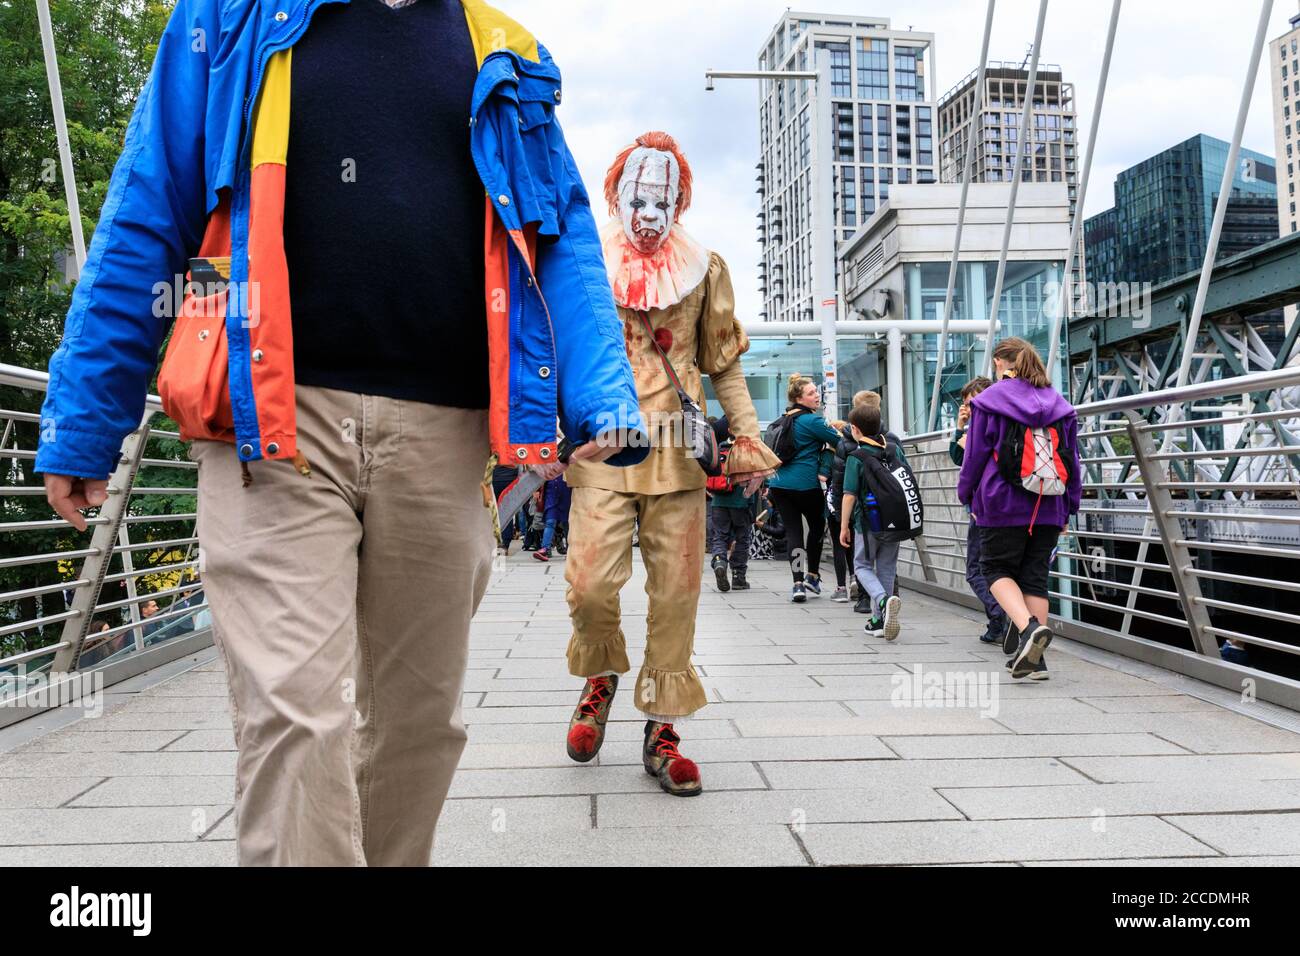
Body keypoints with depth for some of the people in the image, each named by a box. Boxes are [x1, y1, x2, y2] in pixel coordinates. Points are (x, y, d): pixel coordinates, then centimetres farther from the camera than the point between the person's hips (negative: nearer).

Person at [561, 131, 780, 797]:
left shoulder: (703, 269, 14)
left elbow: (725, 366, 16)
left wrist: (749, 441, 9)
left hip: (679, 450, 1)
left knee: (676, 593, 0)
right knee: (590, 585, -10)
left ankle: (662, 729, 12)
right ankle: (602, 678, 22)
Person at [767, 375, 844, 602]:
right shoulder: (812, 421, -10)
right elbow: (839, 441, -7)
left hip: (779, 484, 6)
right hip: (805, 485, -6)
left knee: (792, 531, 3)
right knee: (817, 526, 16)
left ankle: (798, 584, -5)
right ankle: (812, 577, 19)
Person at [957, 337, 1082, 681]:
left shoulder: (989, 401, -2)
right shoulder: (1059, 404, 12)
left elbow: (975, 454, -1)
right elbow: (1073, 459, 14)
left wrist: (967, 495, 11)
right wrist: (1069, 507, 19)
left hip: (1003, 505, -4)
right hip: (1048, 508, 5)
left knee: (997, 569, 7)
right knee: (1036, 576, 9)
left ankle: (1028, 627, -18)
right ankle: (1033, 657, 10)